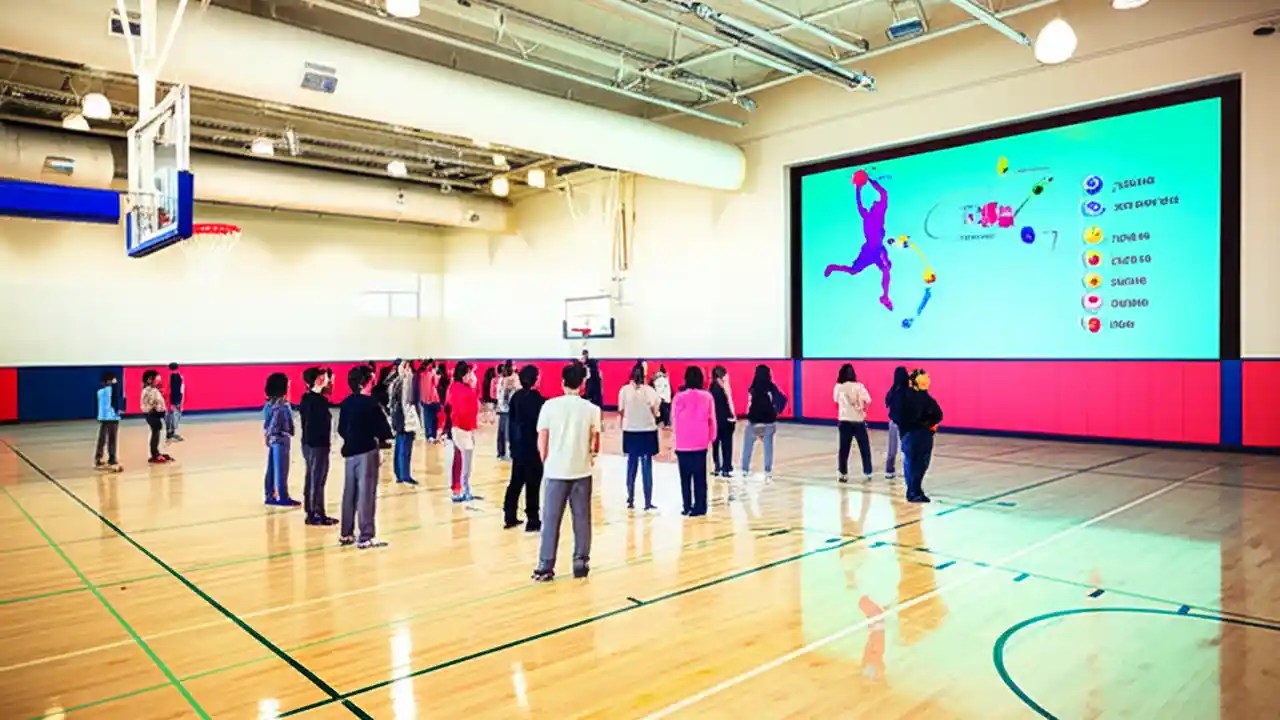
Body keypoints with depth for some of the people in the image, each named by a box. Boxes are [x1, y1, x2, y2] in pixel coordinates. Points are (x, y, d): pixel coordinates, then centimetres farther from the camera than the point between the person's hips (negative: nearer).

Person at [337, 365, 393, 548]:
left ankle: (346, 534, 22)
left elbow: (341, 429, 13)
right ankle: (366, 537, -1)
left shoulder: (346, 403, 7)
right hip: (366, 452, -7)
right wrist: (382, 436, 6)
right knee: (366, 494, -3)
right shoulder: (370, 403, -14)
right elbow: (383, 430, -13)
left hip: (349, 451, 7)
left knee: (349, 493, 14)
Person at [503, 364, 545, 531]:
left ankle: (510, 516, 20)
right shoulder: (536, 397, -14)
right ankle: (532, 520, 4)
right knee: (533, 483, 0)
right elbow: (539, 423, -15)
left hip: (518, 445, 7)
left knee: (516, 481, 15)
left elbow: (512, 421, 10)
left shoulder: (516, 396, 5)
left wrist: (512, 442, 16)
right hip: (533, 446, -7)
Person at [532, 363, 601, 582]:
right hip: (582, 471, 1)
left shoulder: (550, 405, -4)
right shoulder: (591, 409, -2)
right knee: (582, 518, 10)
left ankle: (546, 567, 6)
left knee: (551, 519, 5)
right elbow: (594, 442, 0)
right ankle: (581, 563, 14)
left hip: (556, 470, 0)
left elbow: (541, 441, -2)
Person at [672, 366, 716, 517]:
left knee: (685, 477, 9)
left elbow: (674, 419, 2)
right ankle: (699, 508, 7)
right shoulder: (707, 397, -3)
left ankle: (688, 507, 10)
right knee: (700, 477, 8)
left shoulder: (679, 397, -6)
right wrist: (711, 438, 14)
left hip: (683, 443, -1)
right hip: (700, 442, 1)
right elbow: (712, 419, 2)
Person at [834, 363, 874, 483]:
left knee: (844, 448, 7)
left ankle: (843, 474, 7)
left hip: (844, 421, 1)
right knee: (864, 448, 12)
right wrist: (863, 409, 7)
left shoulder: (838, 387, -1)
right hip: (858, 420, -1)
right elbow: (868, 401, -9)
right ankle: (867, 473, 18)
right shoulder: (859, 386, -6)